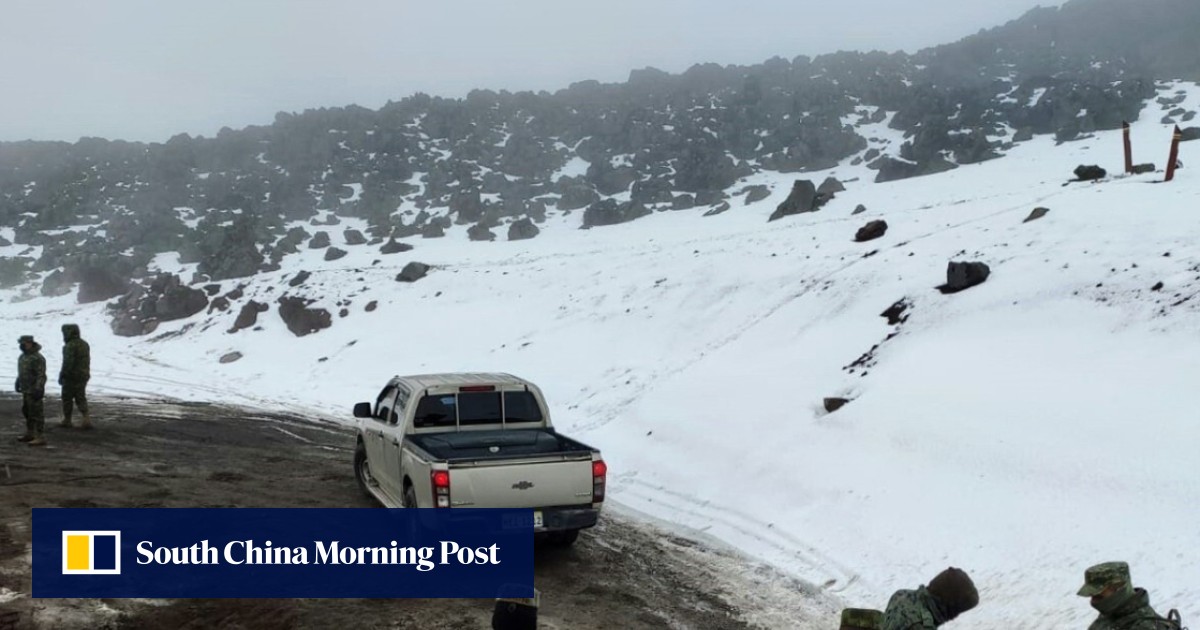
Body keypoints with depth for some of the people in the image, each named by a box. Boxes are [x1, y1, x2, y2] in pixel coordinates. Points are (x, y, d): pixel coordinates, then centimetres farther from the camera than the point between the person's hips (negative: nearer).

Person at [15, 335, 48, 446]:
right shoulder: (24, 356, 11)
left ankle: (40, 438, -6)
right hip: (26, 390, 10)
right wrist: (18, 383, 26)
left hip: (34, 391, -10)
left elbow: (41, 376, -23)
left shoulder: (37, 358, -19)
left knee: (36, 413, -8)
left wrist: (38, 390, -27)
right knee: (27, 411, 18)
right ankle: (30, 434, 31)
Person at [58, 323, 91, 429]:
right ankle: (86, 419, -3)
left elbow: (67, 363, -22)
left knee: (67, 398, 7)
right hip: (83, 376, 8)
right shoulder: (84, 344, 10)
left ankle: (67, 420, 15)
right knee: (81, 398, 11)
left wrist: (62, 376, -15)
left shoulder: (70, 346, -17)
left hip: (71, 377, -8)